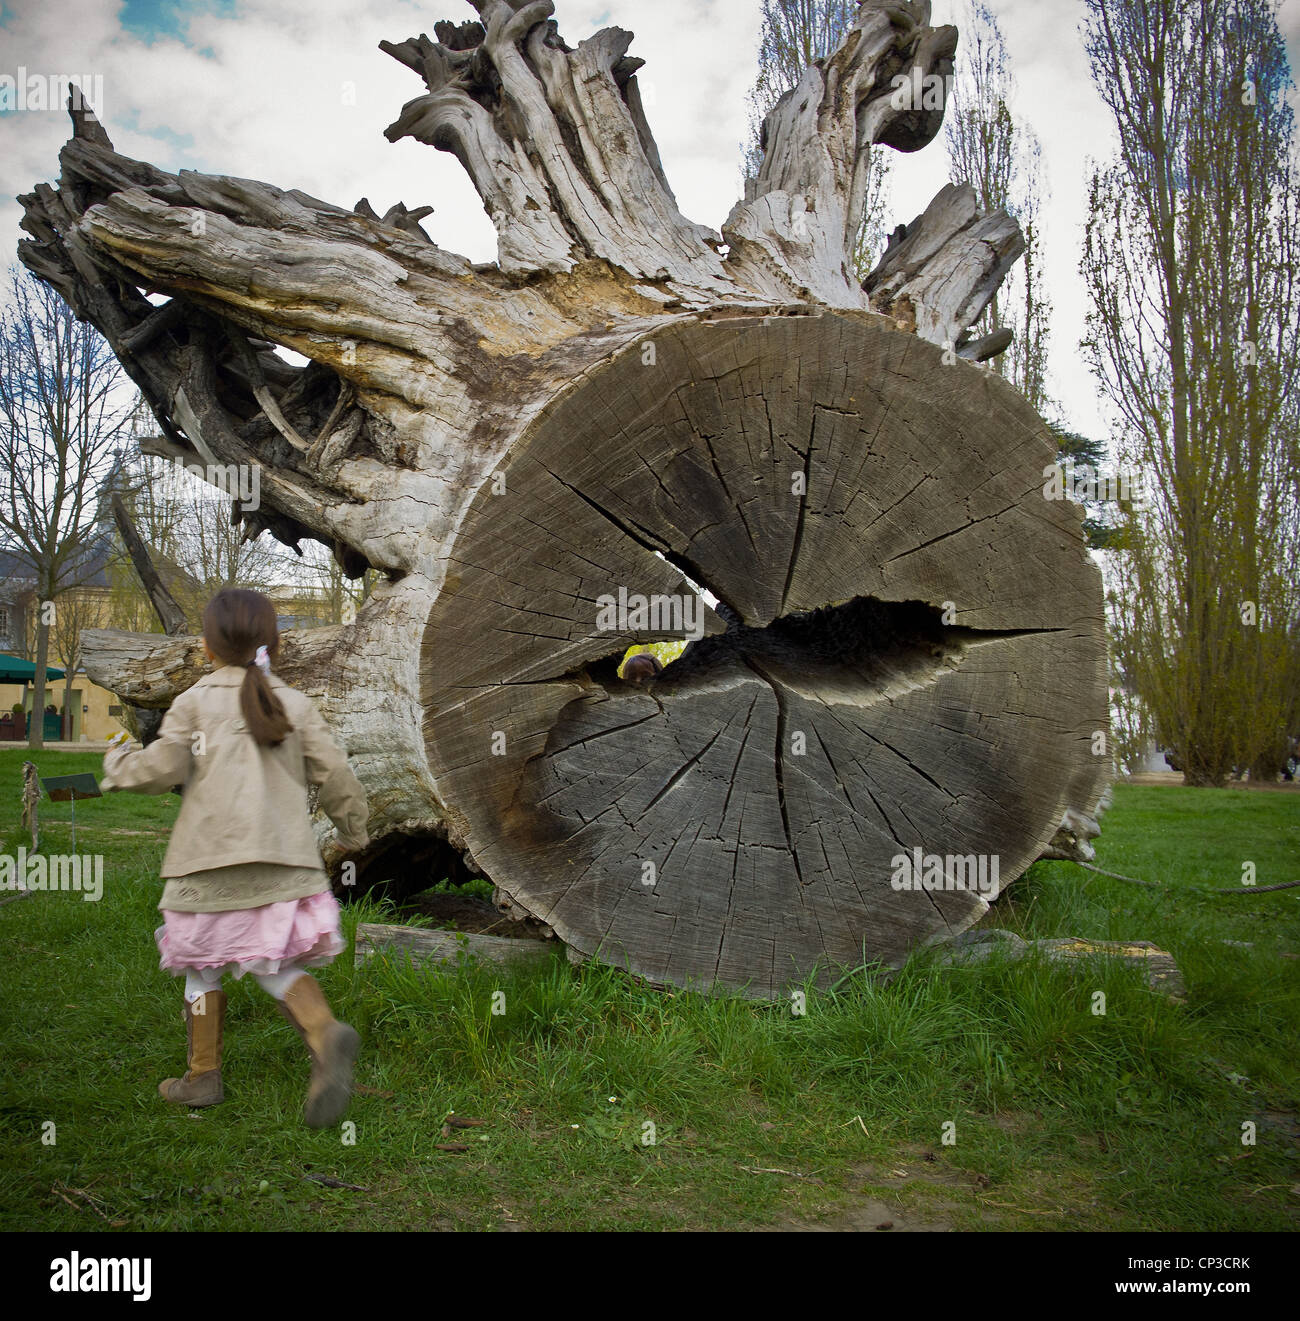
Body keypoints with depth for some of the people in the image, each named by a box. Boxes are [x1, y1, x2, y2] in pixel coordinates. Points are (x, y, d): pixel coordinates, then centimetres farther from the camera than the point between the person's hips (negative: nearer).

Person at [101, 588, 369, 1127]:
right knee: (277, 964, 8)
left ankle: (203, 1076, 22)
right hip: (284, 859, 2)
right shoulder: (297, 705, 8)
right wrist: (353, 829, 21)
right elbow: (334, 774, 5)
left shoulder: (194, 703, 1)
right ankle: (325, 1033, -20)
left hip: (211, 861, -2)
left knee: (203, 965, 15)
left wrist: (117, 761, 17)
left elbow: (160, 770, -4)